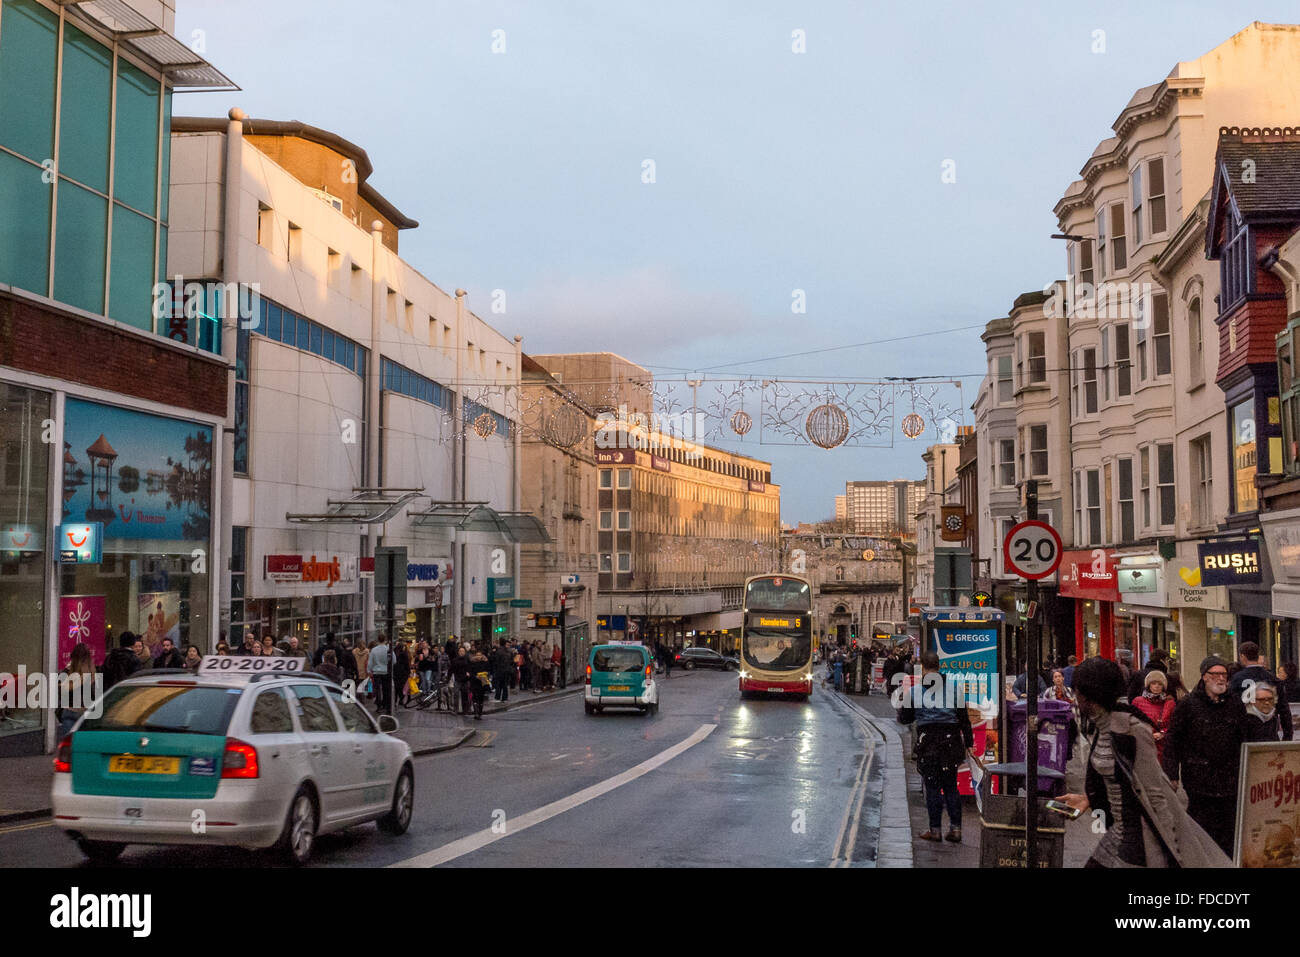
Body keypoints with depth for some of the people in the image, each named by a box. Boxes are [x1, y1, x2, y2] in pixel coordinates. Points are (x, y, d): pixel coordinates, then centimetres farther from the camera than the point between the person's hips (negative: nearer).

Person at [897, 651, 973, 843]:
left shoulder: (914, 691, -3)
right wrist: (969, 743, 10)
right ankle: (955, 828, 9)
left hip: (927, 742, -2)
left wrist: (902, 709, 26)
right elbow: (964, 719, 4)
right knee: (951, 786, 11)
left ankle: (935, 830, 6)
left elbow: (904, 719, 6)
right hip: (951, 740, 2)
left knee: (932, 787, 5)